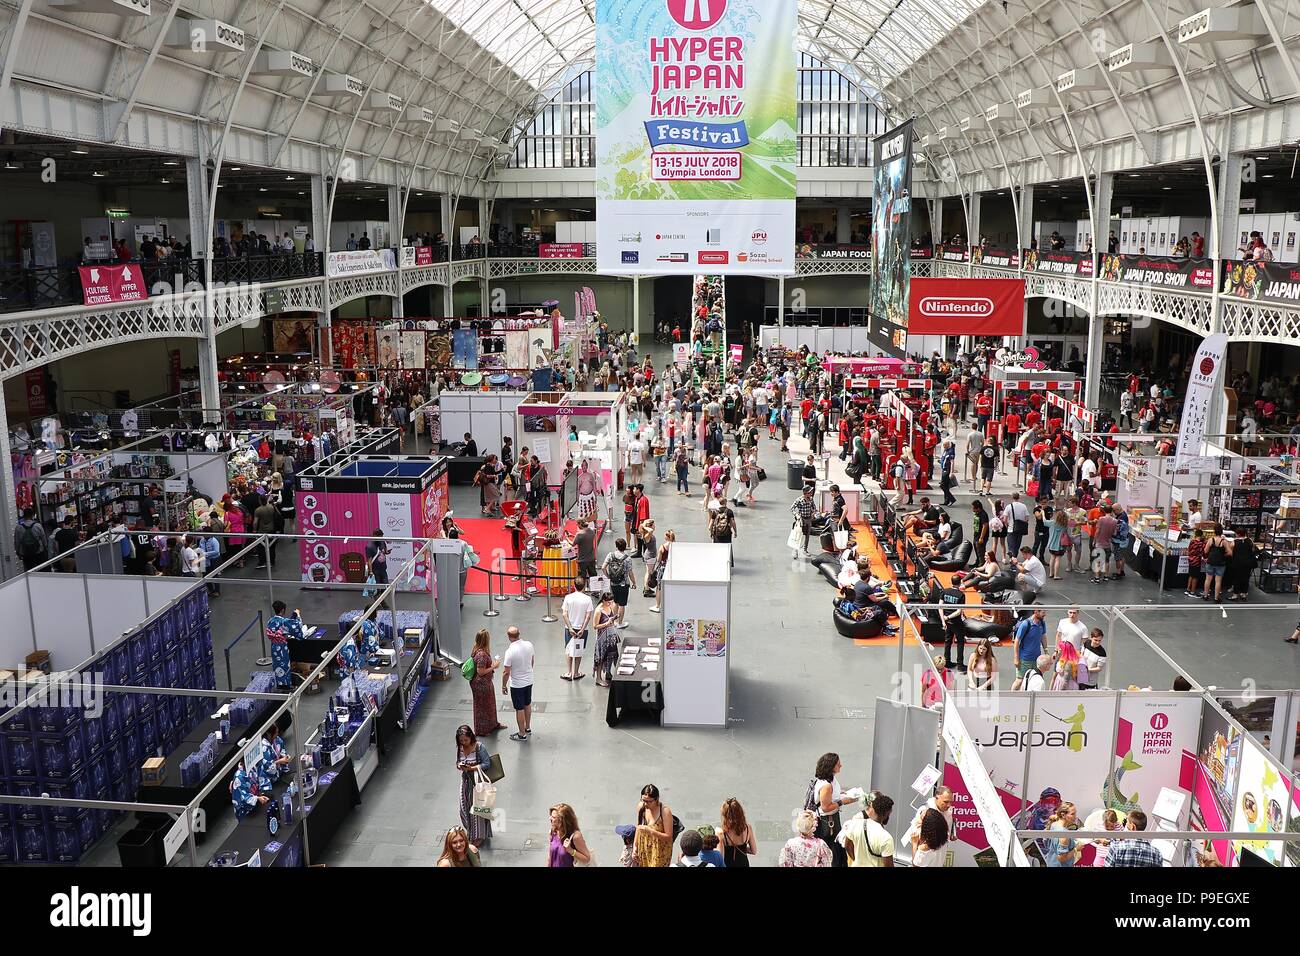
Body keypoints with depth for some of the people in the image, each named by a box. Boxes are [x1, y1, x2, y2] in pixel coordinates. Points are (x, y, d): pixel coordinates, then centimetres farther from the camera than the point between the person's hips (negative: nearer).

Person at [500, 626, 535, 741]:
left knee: (519, 709, 7)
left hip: (517, 685, -6)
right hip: (529, 681, 6)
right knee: (527, 705, 23)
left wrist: (504, 686, -7)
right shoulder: (529, 645, -9)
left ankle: (522, 735, 19)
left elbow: (506, 672, -21)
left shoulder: (510, 651, -27)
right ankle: (528, 729, 38)